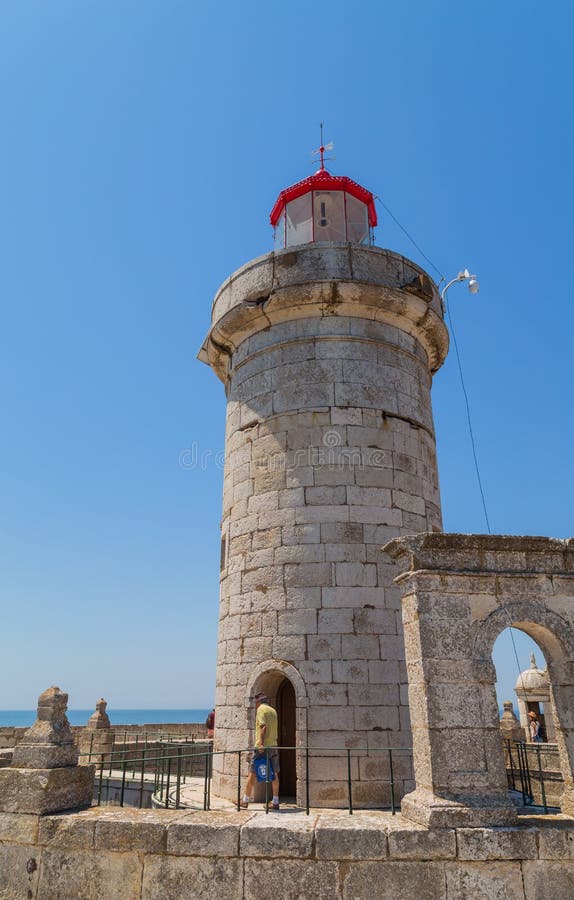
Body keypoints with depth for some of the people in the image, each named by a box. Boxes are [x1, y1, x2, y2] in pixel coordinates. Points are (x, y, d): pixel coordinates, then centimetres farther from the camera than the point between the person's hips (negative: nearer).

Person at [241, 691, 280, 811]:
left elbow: (263, 726, -18)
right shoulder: (273, 710, 16)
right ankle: (275, 803, 8)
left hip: (262, 746, -7)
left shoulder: (261, 709, -6)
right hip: (273, 745, 7)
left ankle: (246, 800, 12)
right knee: (274, 774, 7)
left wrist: (261, 743, -22)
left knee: (252, 773, 4)